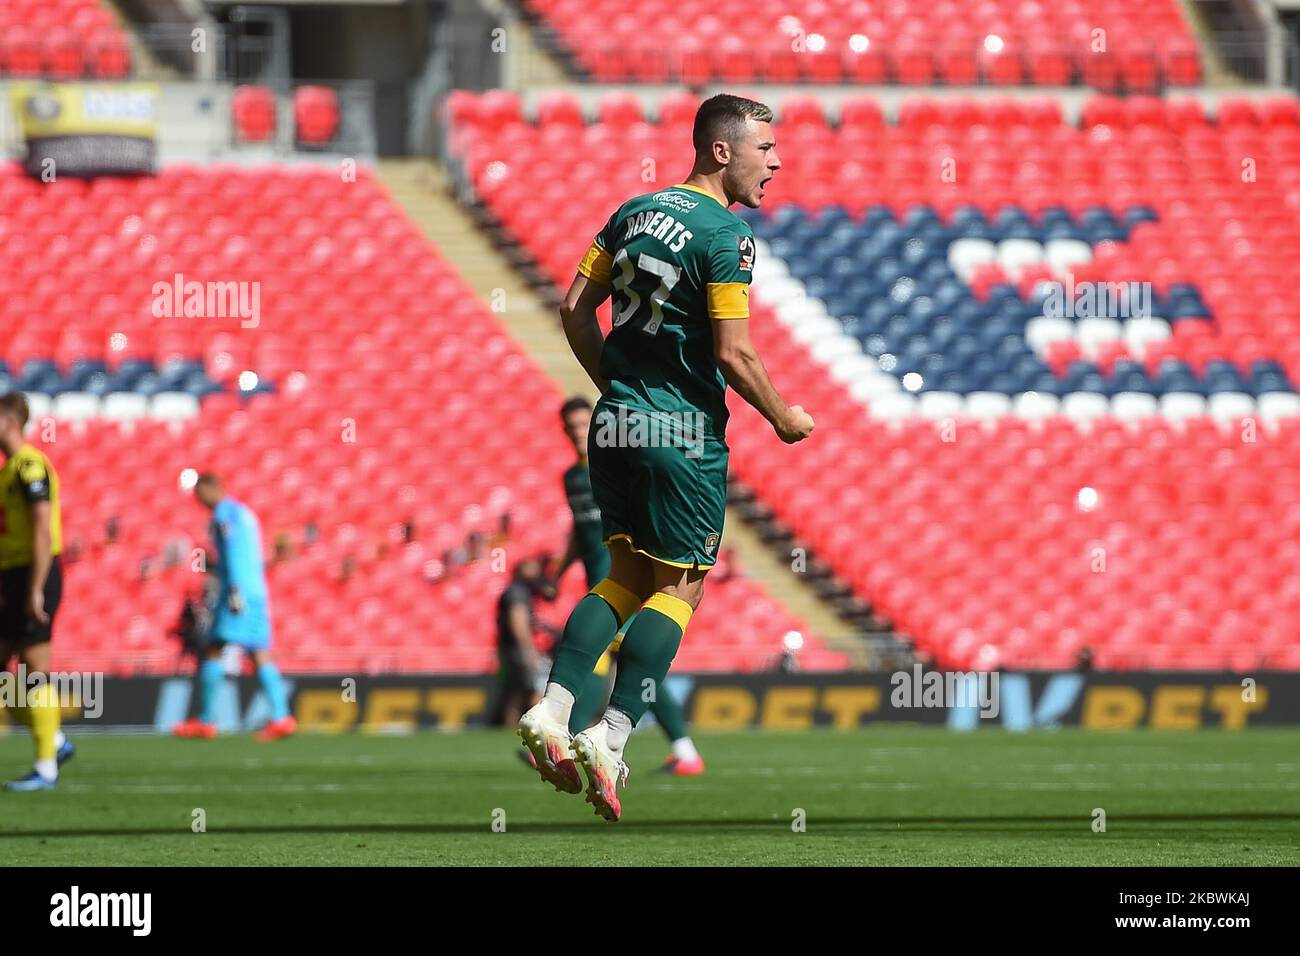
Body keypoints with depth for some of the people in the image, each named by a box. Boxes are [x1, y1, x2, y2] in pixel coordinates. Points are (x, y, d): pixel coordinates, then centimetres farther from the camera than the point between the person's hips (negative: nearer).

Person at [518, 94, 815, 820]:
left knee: (627, 577, 15)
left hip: (615, 423, 7)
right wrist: (782, 418, -3)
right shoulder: (726, 234, -14)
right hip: (682, 432, -7)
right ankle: (611, 737, -9)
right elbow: (734, 354, -18)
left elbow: (576, 308, 10)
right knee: (679, 587, 1)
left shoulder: (637, 211, 9)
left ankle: (553, 711, 1)